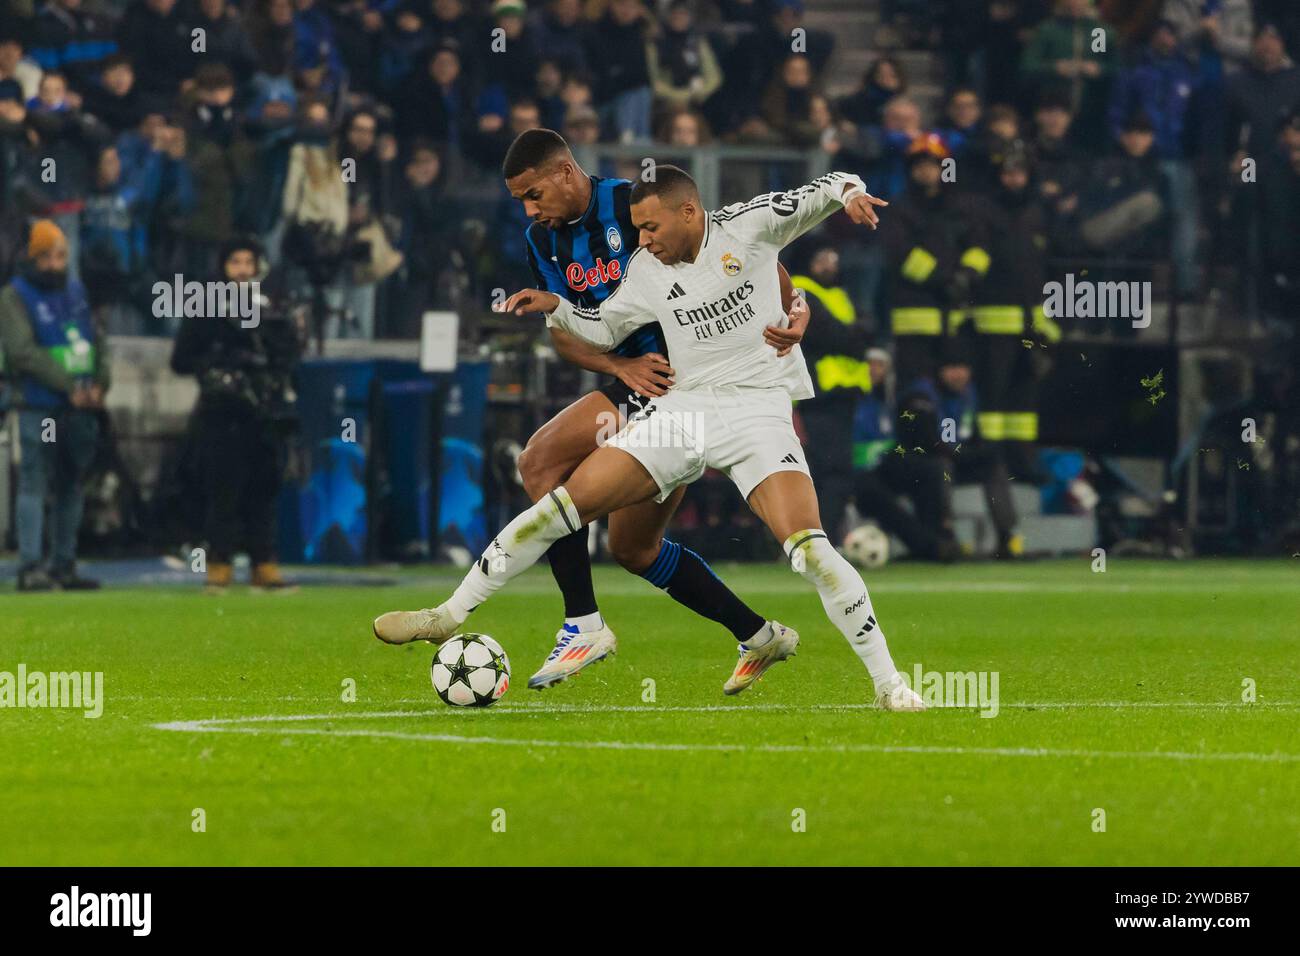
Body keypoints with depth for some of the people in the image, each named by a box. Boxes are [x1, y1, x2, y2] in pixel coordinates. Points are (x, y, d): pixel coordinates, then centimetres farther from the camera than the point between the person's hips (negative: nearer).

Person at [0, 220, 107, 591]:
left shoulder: (75, 291, 16)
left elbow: (97, 339, 14)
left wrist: (100, 383, -4)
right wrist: (69, 386, -17)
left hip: (79, 408, 6)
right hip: (39, 407, -6)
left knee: (71, 487, 9)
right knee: (34, 484, -9)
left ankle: (63, 565, 15)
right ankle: (30, 566, -10)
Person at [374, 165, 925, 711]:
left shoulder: (747, 226, -4)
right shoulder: (647, 270, 8)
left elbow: (819, 194, -5)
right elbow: (603, 329, 23)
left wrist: (848, 191, -28)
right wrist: (554, 308, 5)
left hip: (758, 409, -4)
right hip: (681, 410, 4)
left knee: (807, 547, -23)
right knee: (564, 504, -4)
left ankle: (888, 684, -12)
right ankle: (449, 616, 5)